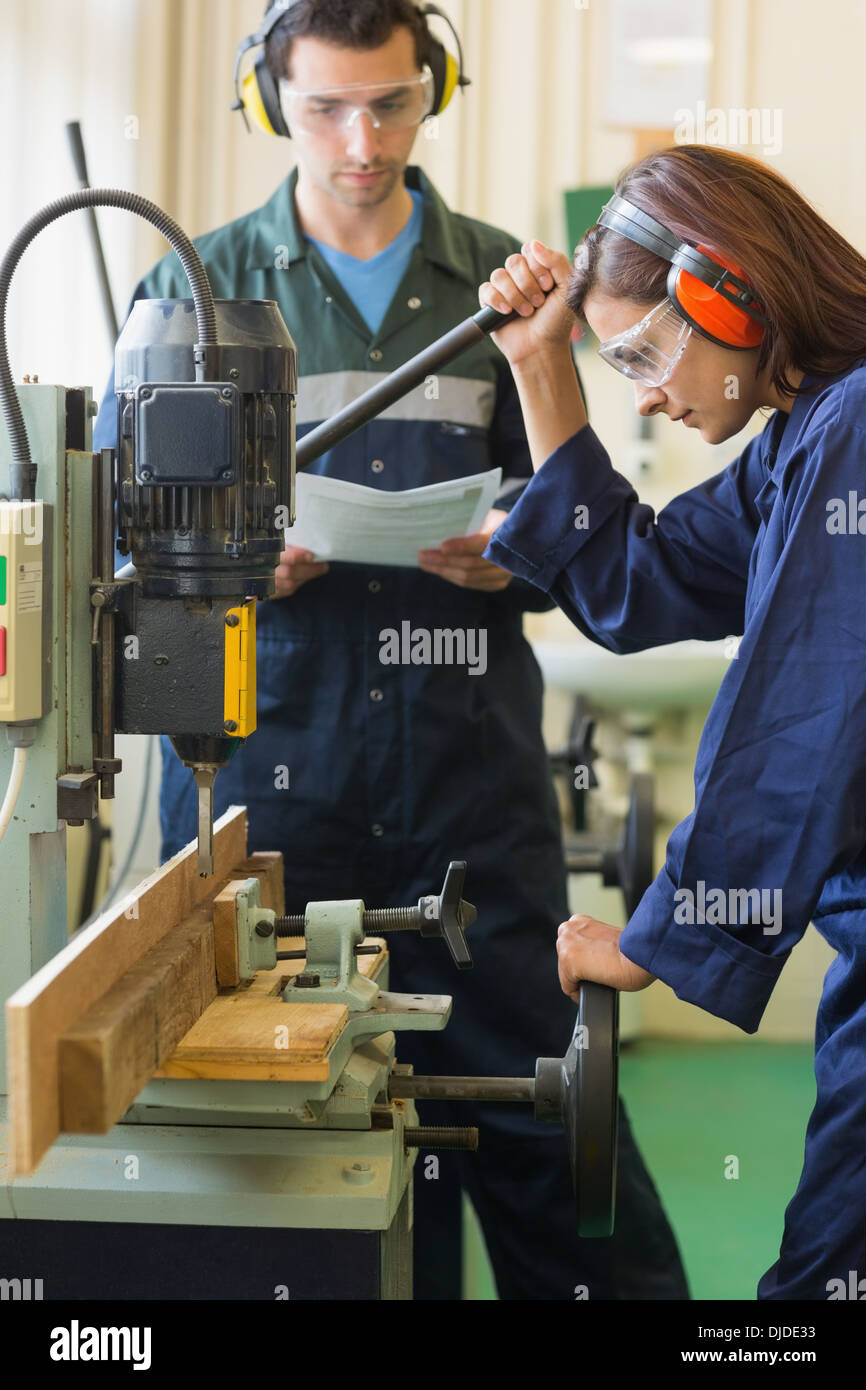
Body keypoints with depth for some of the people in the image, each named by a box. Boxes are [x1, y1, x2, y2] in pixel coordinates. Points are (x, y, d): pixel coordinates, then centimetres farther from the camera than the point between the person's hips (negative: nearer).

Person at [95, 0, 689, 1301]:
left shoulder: (502, 279, 13)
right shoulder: (195, 287, 9)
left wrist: (513, 558, -11)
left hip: (472, 766, 1)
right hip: (265, 761, 0)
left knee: (531, 1093, -1)